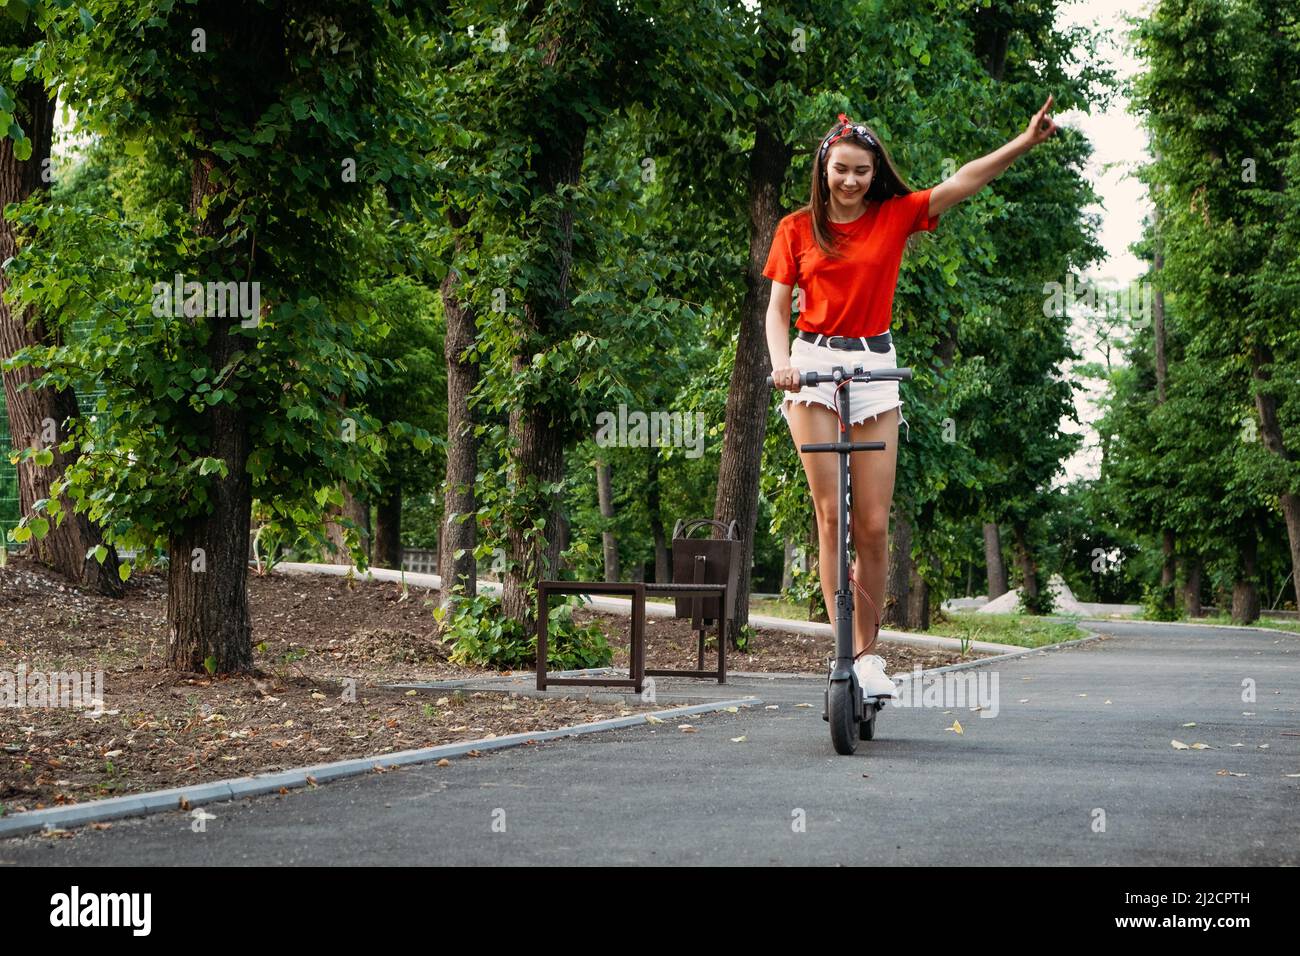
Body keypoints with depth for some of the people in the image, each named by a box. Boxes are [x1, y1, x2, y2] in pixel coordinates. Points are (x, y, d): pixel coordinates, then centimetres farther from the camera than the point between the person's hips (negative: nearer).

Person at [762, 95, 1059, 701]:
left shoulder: (894, 216, 6)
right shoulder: (797, 229, 5)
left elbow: (963, 182, -2)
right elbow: (777, 307, 4)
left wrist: (1027, 141, -13)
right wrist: (780, 361, -14)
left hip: (875, 371, 1)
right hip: (814, 367, -1)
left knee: (873, 524, -2)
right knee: (831, 513, -10)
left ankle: (867, 651, 9)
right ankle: (851, 650, -10)